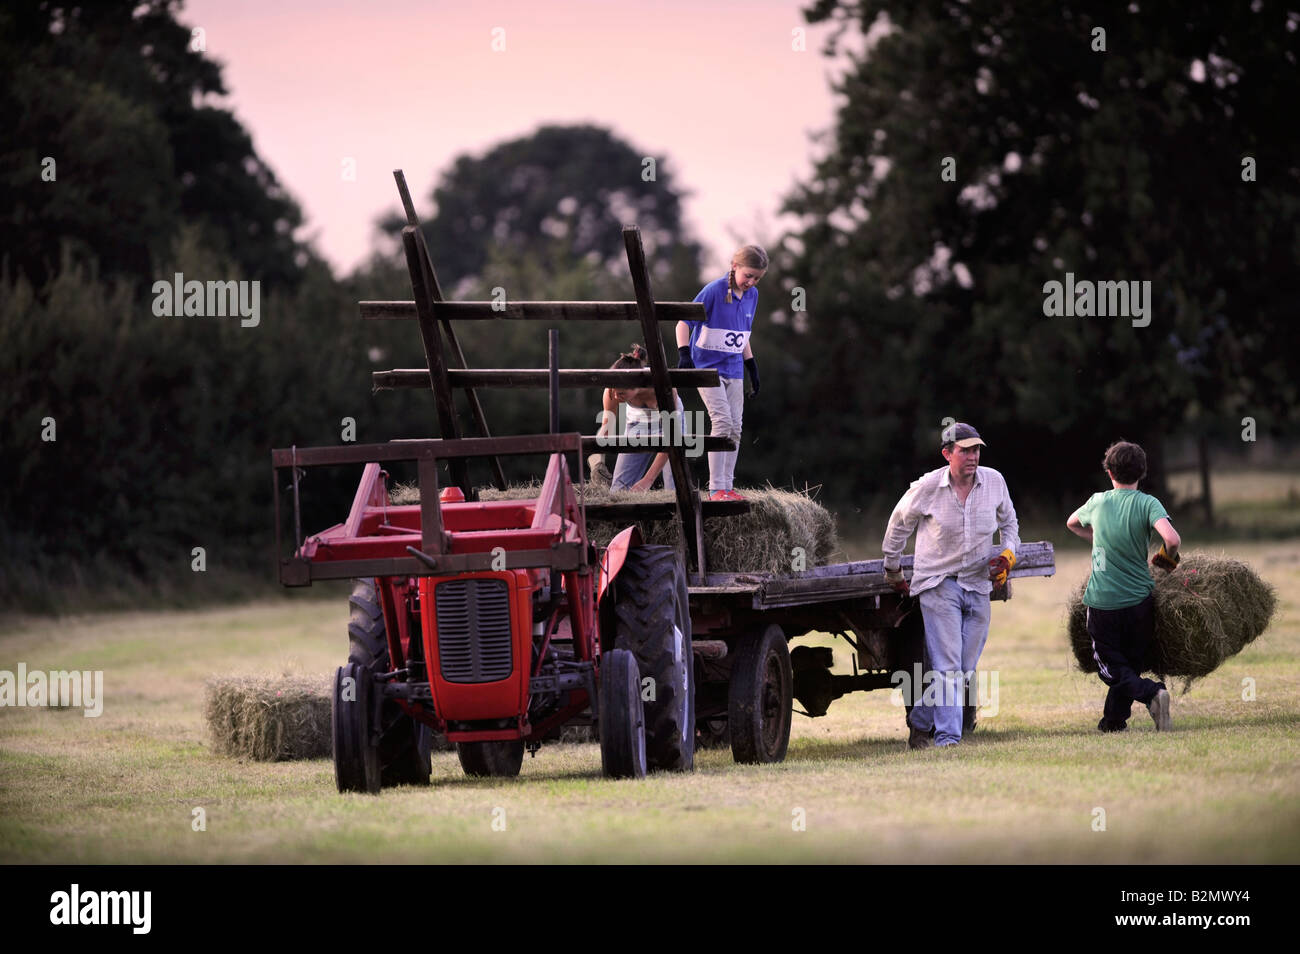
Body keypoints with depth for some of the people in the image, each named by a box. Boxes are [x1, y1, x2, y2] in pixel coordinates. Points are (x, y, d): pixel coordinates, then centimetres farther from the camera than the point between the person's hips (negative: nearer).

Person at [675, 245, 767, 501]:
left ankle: (727, 486, 9)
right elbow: (684, 323, -13)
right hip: (707, 367, -7)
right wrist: (684, 355, -25)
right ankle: (716, 489, -15)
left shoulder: (751, 295, 7)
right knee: (722, 421, -17)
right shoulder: (714, 290, -14)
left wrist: (752, 365, 20)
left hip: (733, 370, 7)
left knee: (734, 428, 3)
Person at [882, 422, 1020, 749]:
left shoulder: (994, 482, 0)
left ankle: (920, 722, 24)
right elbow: (899, 524, 8)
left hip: (978, 585, 4)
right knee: (947, 667, -14)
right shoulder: (927, 488, -10)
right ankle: (947, 737, -12)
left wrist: (1008, 555, 2)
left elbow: (1008, 521, 20)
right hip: (938, 584, -4)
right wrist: (893, 571, 16)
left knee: (965, 670, 5)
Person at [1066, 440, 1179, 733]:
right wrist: (1167, 557, -4)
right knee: (1130, 662, 19)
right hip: (1139, 599, 0)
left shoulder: (1097, 503, 2)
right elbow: (1172, 539, -24)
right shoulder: (1147, 504, -8)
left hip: (1102, 602, 0)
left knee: (1112, 668, 4)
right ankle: (1114, 719, 21)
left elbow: (1072, 523, 24)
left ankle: (1151, 693, -22)